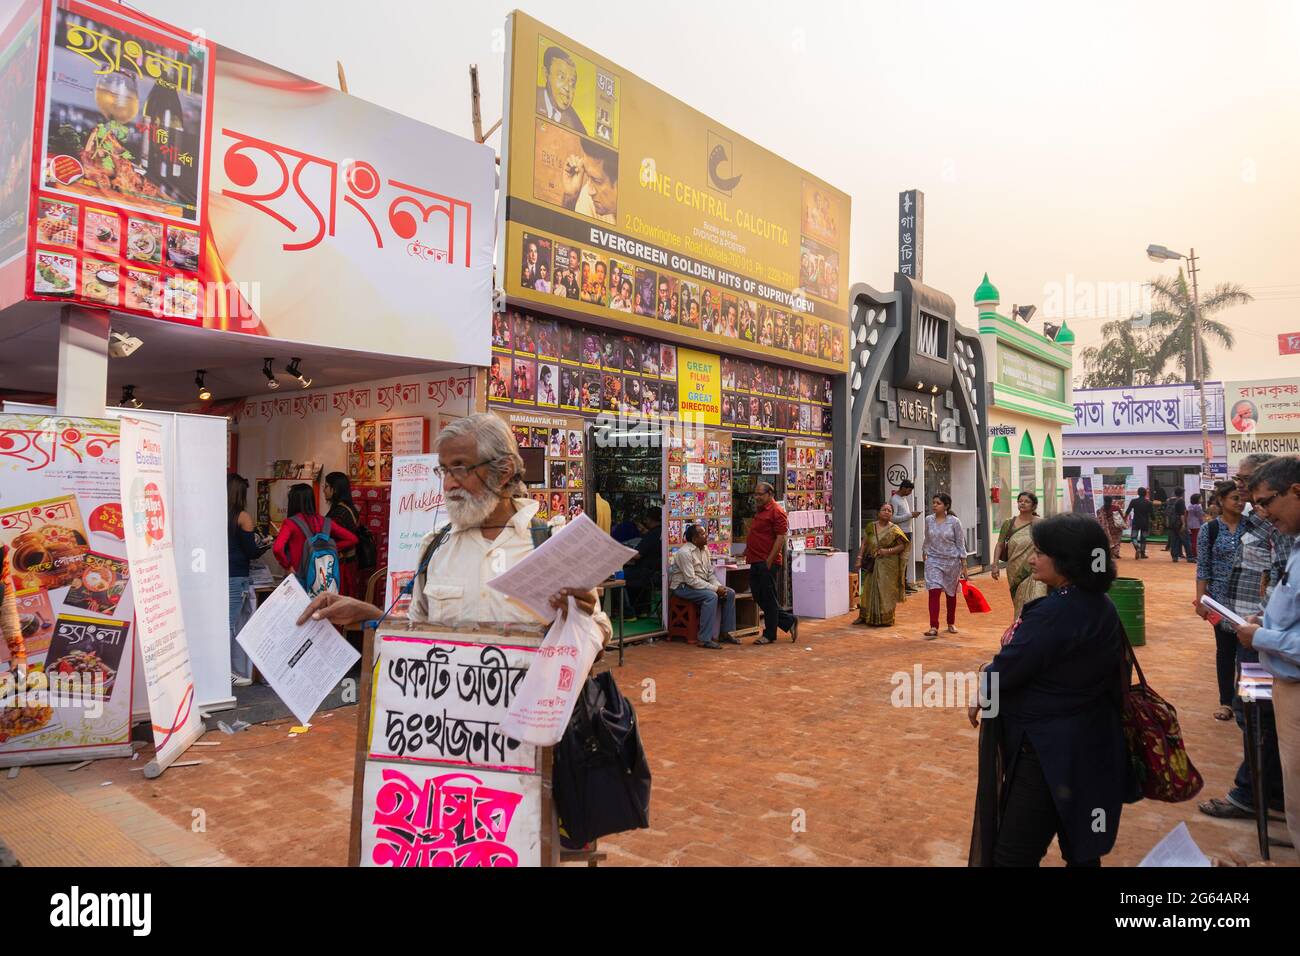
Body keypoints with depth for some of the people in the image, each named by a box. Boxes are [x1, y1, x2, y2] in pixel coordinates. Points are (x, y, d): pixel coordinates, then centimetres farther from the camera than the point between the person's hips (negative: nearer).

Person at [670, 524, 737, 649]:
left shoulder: (705, 550, 7)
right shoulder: (685, 552, -21)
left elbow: (710, 573, 12)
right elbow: (691, 580, -26)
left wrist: (719, 586, -8)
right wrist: (715, 588, -24)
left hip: (701, 584, 9)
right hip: (683, 586, -9)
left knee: (730, 593, -3)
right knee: (711, 596, -32)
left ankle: (725, 633, 3)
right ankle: (705, 639, -30)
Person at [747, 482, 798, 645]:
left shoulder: (776, 511, -11)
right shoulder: (759, 511, 18)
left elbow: (780, 538, -17)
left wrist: (769, 561, -21)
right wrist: (748, 549, 17)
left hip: (767, 563, -10)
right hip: (755, 562, 10)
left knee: (768, 598, 0)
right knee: (759, 598, 12)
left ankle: (769, 635, 11)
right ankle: (789, 621, 23)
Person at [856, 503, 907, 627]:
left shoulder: (894, 530, -5)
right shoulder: (871, 527, 5)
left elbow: (902, 545, -5)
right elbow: (865, 543, 8)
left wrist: (888, 551, -17)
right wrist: (860, 558, 3)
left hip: (888, 565, -3)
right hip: (872, 564, 3)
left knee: (885, 591, 0)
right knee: (868, 589, 7)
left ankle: (885, 619, 11)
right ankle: (865, 616, 17)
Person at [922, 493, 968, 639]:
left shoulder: (954, 522, -8)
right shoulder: (928, 520, 0)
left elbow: (960, 544, -4)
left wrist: (964, 565, -5)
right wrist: (926, 554, 14)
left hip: (951, 560, -1)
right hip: (933, 560, 1)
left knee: (951, 593, 13)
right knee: (934, 591, -13)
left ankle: (951, 623, 32)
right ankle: (933, 628, -15)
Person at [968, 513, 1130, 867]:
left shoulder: (1053, 613, -25)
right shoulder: (1103, 606, 5)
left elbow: (1006, 670, -20)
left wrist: (980, 694, 0)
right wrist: (1000, 666, -2)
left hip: (1051, 751, -10)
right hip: (1093, 744, 10)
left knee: (1013, 855, 1)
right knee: (1082, 850, 22)